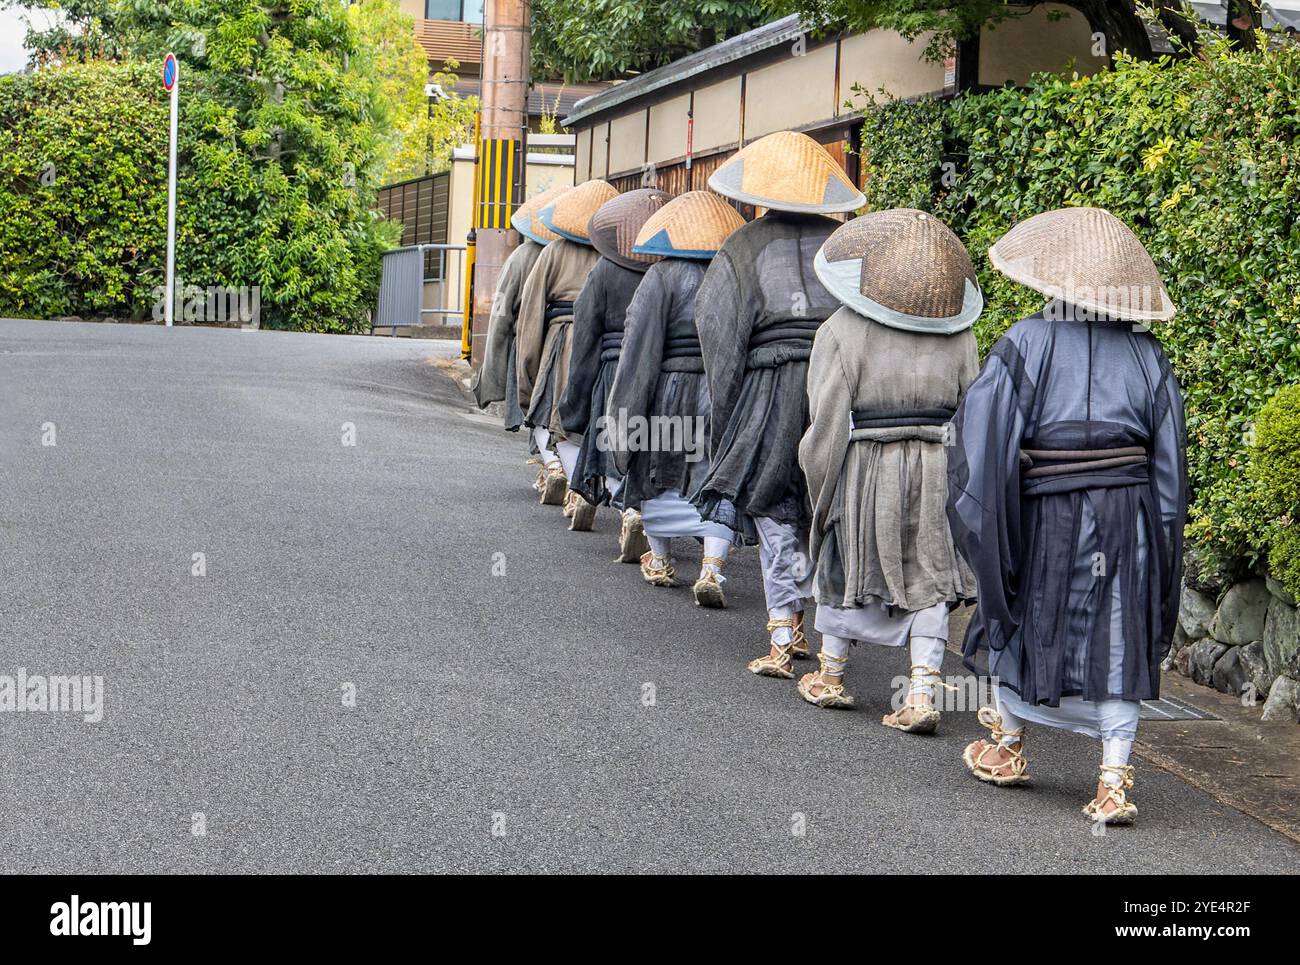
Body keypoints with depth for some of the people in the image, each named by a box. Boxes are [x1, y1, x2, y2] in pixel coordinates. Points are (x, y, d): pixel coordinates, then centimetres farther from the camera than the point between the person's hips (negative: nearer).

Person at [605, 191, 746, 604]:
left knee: (659, 475, 17)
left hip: (672, 390, -1)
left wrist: (625, 414, -6)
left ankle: (660, 561, 32)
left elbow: (640, 350, -10)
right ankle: (712, 567, -11)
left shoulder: (663, 278, -8)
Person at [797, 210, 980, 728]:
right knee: (929, 580, 8)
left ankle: (830, 678, 31)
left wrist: (819, 491, 0)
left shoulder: (843, 331, -11)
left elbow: (828, 420, -10)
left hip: (864, 469, -2)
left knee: (846, 569, 15)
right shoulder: (959, 336, 0)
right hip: (939, 472, 2)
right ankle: (922, 695, 0)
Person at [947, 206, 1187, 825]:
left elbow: (986, 440, -9)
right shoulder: (1147, 357, 0)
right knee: (1117, 642, 7)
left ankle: (1006, 746, 35)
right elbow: (1169, 461, 1)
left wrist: (982, 531, -1)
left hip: (1047, 517, -2)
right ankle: (1113, 780, 2)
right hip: (1129, 518, 2)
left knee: (1022, 616, 18)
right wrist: (1163, 553, 8)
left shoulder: (1025, 344, -8)